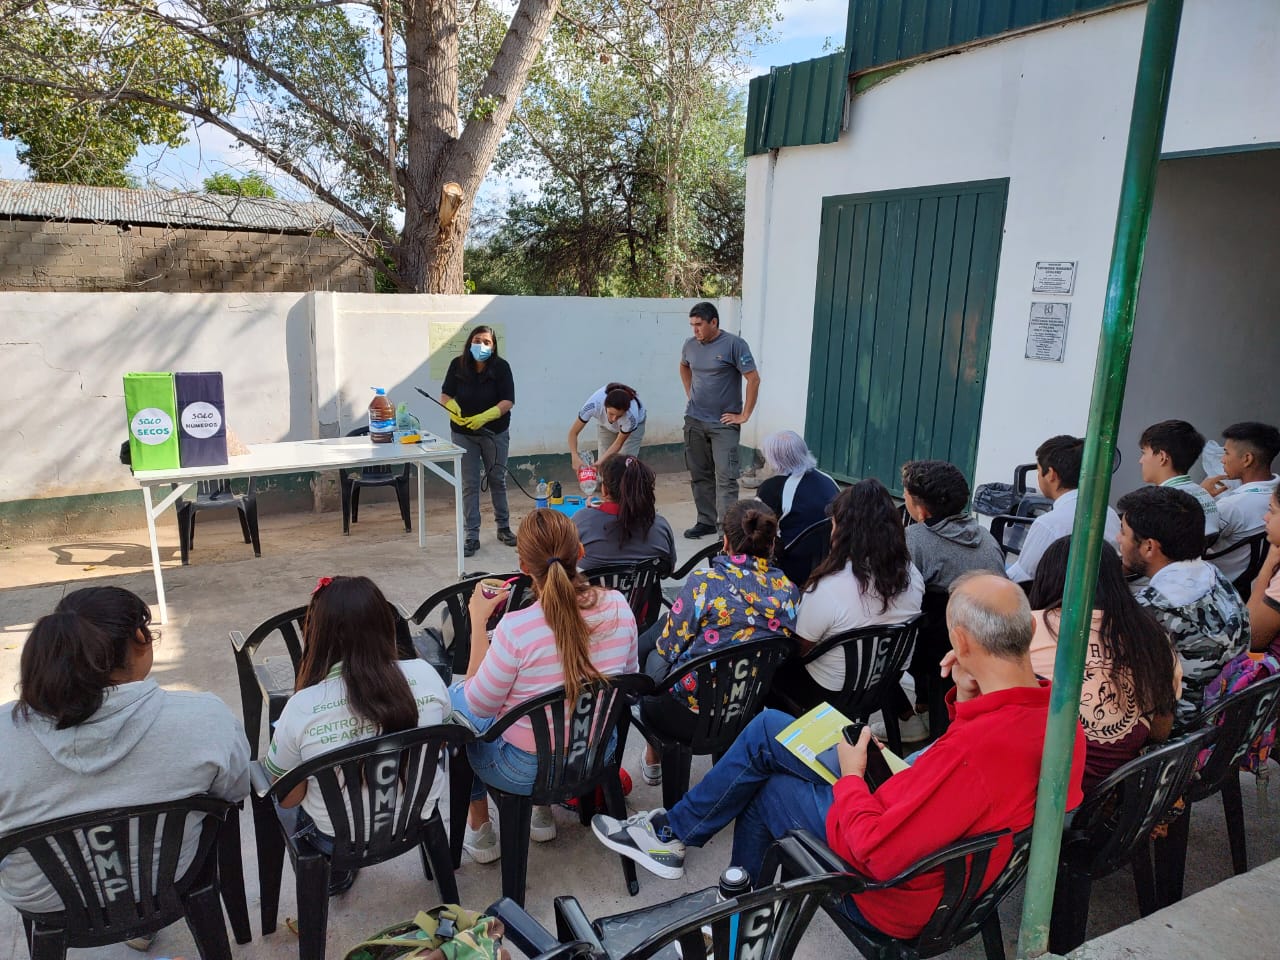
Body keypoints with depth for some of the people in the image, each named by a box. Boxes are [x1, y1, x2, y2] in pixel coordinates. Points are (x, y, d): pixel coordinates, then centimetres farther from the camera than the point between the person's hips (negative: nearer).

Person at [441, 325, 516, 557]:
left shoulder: (501, 367, -12)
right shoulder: (458, 365, -7)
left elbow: (508, 400, -15)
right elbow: (445, 395, 0)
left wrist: (485, 417, -29)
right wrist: (453, 408, -22)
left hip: (495, 433, 0)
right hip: (463, 433, 1)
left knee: (497, 480, 13)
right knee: (469, 484, 1)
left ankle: (503, 527, 30)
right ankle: (471, 537, 7)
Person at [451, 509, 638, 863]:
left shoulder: (515, 628, -30)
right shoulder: (617, 606, -16)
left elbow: (480, 705, -14)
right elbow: (628, 677, 2)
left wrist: (478, 622, -11)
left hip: (527, 771, -5)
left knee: (451, 697, 21)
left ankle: (478, 828, 30)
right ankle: (542, 813, 39)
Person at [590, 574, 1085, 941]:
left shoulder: (975, 751, -38)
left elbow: (876, 853, -31)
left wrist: (850, 775, -14)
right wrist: (965, 697, -6)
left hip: (898, 898, -8)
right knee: (766, 728, 10)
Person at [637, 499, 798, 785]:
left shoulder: (704, 583, -19)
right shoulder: (788, 589, -4)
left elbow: (669, 647, -9)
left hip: (692, 714, -5)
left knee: (654, 655, 28)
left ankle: (653, 760, 43)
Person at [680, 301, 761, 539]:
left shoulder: (734, 345, -12)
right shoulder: (691, 344, 5)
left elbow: (753, 379, -12)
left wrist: (744, 416, -12)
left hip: (724, 423, -5)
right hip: (694, 421, 6)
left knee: (725, 476, -9)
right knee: (699, 475, 11)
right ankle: (706, 521, 22)